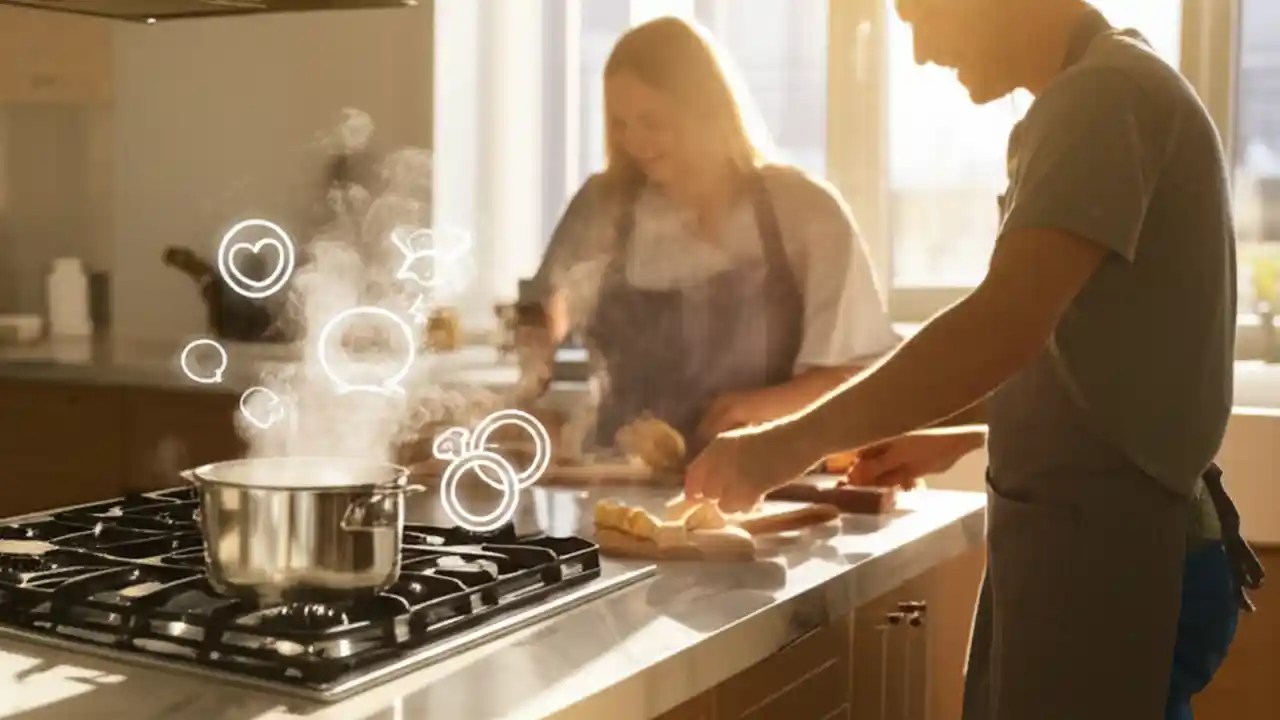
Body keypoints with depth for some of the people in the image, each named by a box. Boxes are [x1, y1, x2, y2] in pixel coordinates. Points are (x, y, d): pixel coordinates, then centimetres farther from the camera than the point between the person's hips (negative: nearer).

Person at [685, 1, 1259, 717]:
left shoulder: (1104, 96, -16)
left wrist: (795, 441, -23)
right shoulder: (1109, 95, 16)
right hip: (1087, 528, 9)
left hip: (1103, 538, -9)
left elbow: (1005, 326, -28)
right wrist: (956, 431, 18)